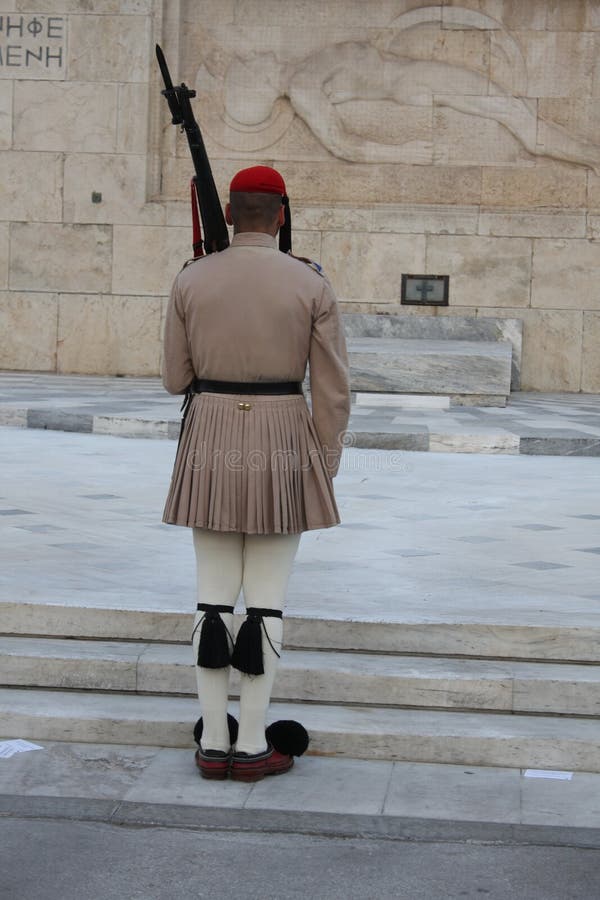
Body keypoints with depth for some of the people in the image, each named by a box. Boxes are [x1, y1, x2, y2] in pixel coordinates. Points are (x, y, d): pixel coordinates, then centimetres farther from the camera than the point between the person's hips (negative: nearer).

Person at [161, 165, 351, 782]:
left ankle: (213, 744, 9)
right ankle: (252, 747, 7)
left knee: (214, 595, 8)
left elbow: (177, 379, 6)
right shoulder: (312, 285, -5)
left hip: (212, 448, 2)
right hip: (282, 450, -2)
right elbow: (333, 393, -5)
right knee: (267, 598, 4)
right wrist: (323, 472, 4)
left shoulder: (191, 280, -1)